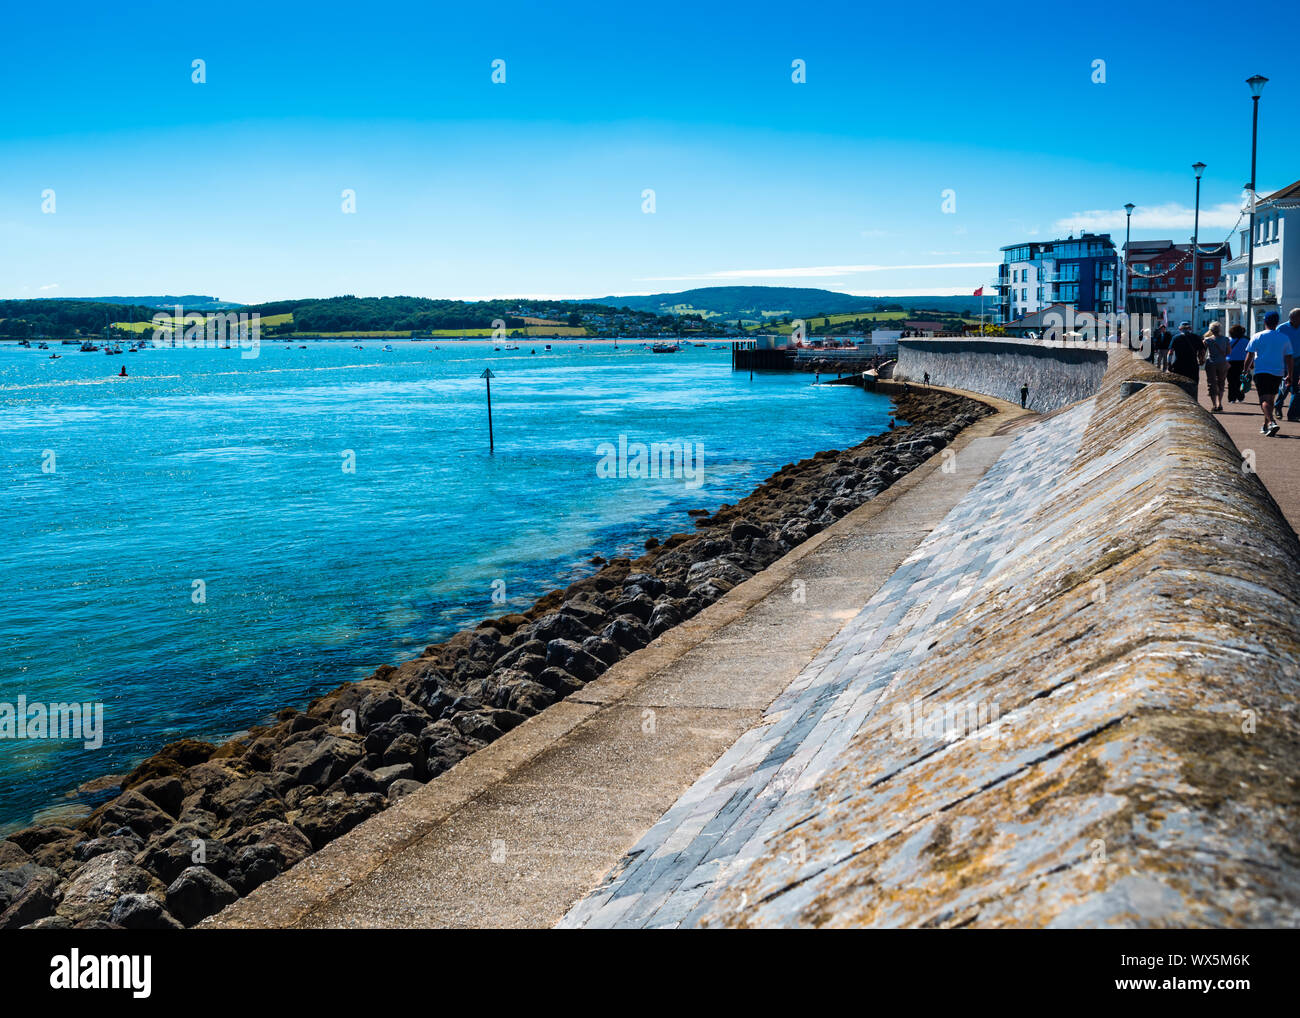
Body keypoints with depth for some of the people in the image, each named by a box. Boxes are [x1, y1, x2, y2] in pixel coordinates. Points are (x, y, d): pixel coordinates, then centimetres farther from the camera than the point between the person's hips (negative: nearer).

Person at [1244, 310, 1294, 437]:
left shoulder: (1258, 337, -1)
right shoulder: (1284, 338, 8)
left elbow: (1249, 356, -2)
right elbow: (1289, 359, 10)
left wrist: (1246, 370, 9)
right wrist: (1290, 375, 16)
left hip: (1262, 372, -4)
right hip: (1278, 373, 4)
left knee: (1264, 400, -9)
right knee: (1270, 399, 16)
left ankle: (1272, 422, -31)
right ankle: (1266, 426, 23)